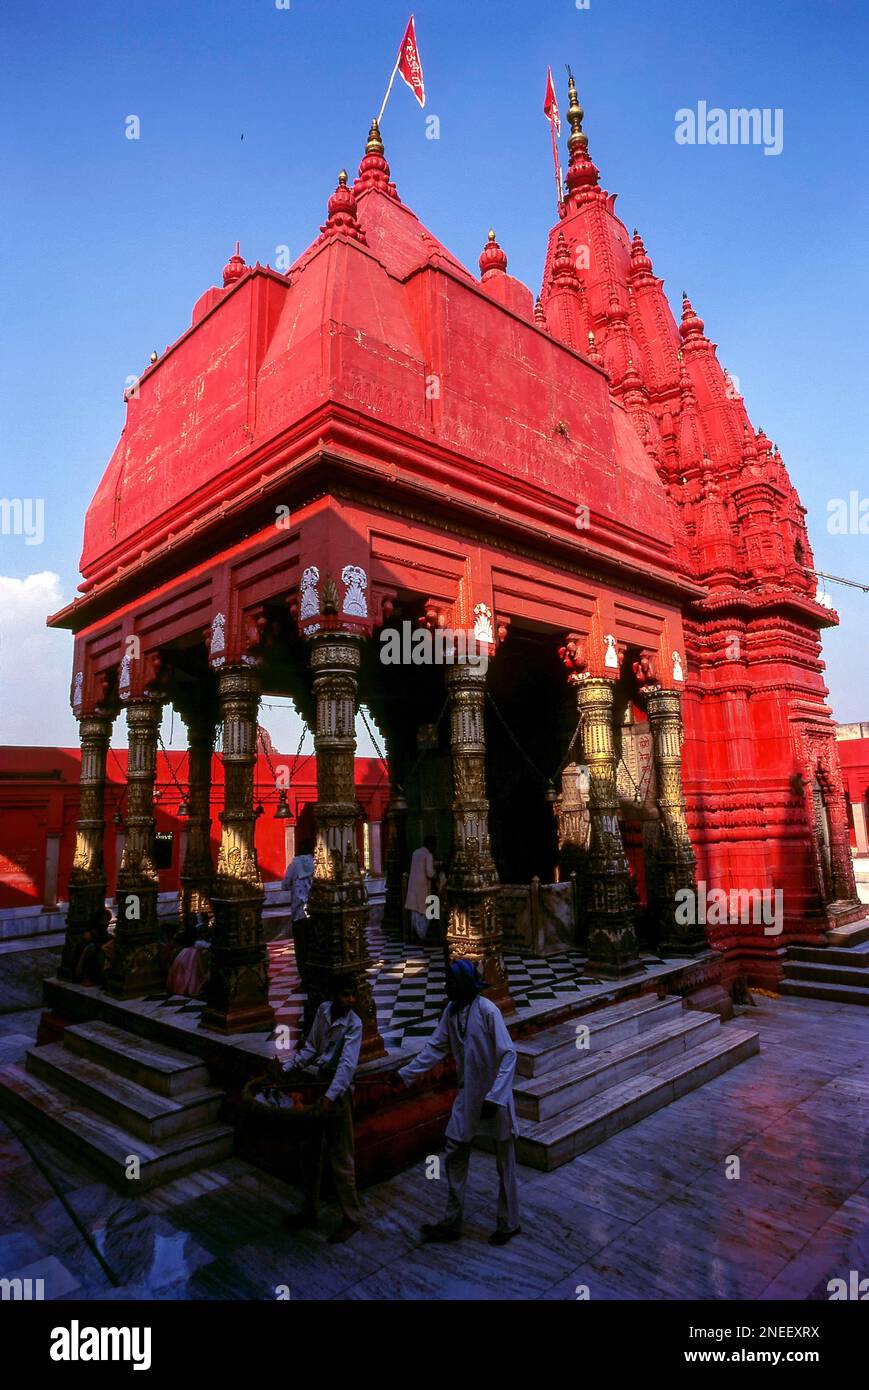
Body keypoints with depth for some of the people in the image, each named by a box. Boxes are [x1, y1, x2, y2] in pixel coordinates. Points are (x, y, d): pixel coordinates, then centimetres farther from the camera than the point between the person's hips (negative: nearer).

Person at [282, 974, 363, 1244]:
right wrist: (286, 1069, 0)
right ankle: (310, 1213, 35)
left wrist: (330, 1097, -37)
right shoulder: (323, 1010, -4)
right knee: (309, 1152, 18)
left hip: (337, 1091, -6)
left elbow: (347, 1064, -28)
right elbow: (310, 1047, 6)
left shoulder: (354, 1024, -19)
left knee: (340, 1159, 3)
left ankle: (351, 1219, 20)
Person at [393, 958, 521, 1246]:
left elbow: (509, 1055, -23)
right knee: (454, 1157, 14)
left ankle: (509, 1224, 32)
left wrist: (493, 1098, -26)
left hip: (495, 1098, -7)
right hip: (468, 1096, 7)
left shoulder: (488, 1011, -25)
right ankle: (452, 1223, 31)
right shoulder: (451, 1011, -3)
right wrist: (405, 1073, 2)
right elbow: (435, 1048, 6)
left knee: (505, 1163, 12)